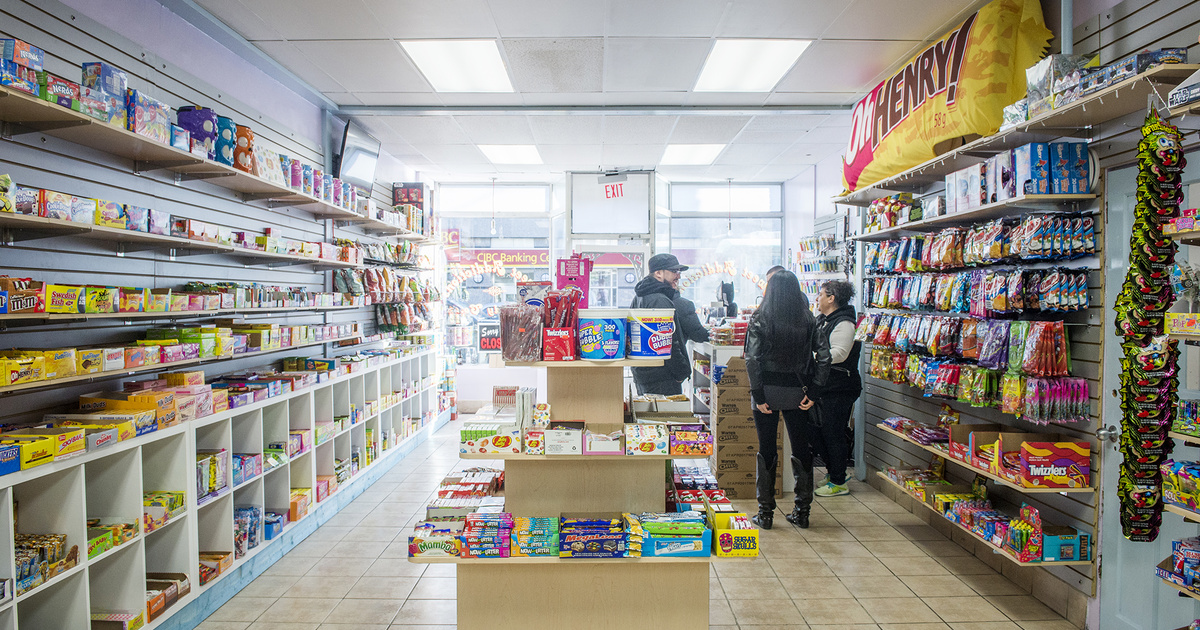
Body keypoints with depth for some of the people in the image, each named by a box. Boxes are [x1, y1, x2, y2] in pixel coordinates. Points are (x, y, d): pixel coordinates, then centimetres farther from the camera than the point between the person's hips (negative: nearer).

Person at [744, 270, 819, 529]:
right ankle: (802, 511, 19)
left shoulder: (759, 320, -8)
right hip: (797, 391, 2)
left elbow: (753, 359, -11)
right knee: (801, 449, 12)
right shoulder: (808, 321, -1)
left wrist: (758, 395, -9)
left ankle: (765, 512, 13)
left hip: (768, 390, -2)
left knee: (767, 449, 7)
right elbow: (815, 359, -4)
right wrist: (812, 392, -2)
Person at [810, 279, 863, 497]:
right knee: (822, 431, 16)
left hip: (838, 389, -10)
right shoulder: (821, 320, 14)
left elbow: (839, 354, -25)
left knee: (834, 434, -3)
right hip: (821, 386, 10)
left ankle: (838, 483, 9)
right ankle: (832, 473, 30)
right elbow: (814, 348, 25)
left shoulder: (843, 323, -15)